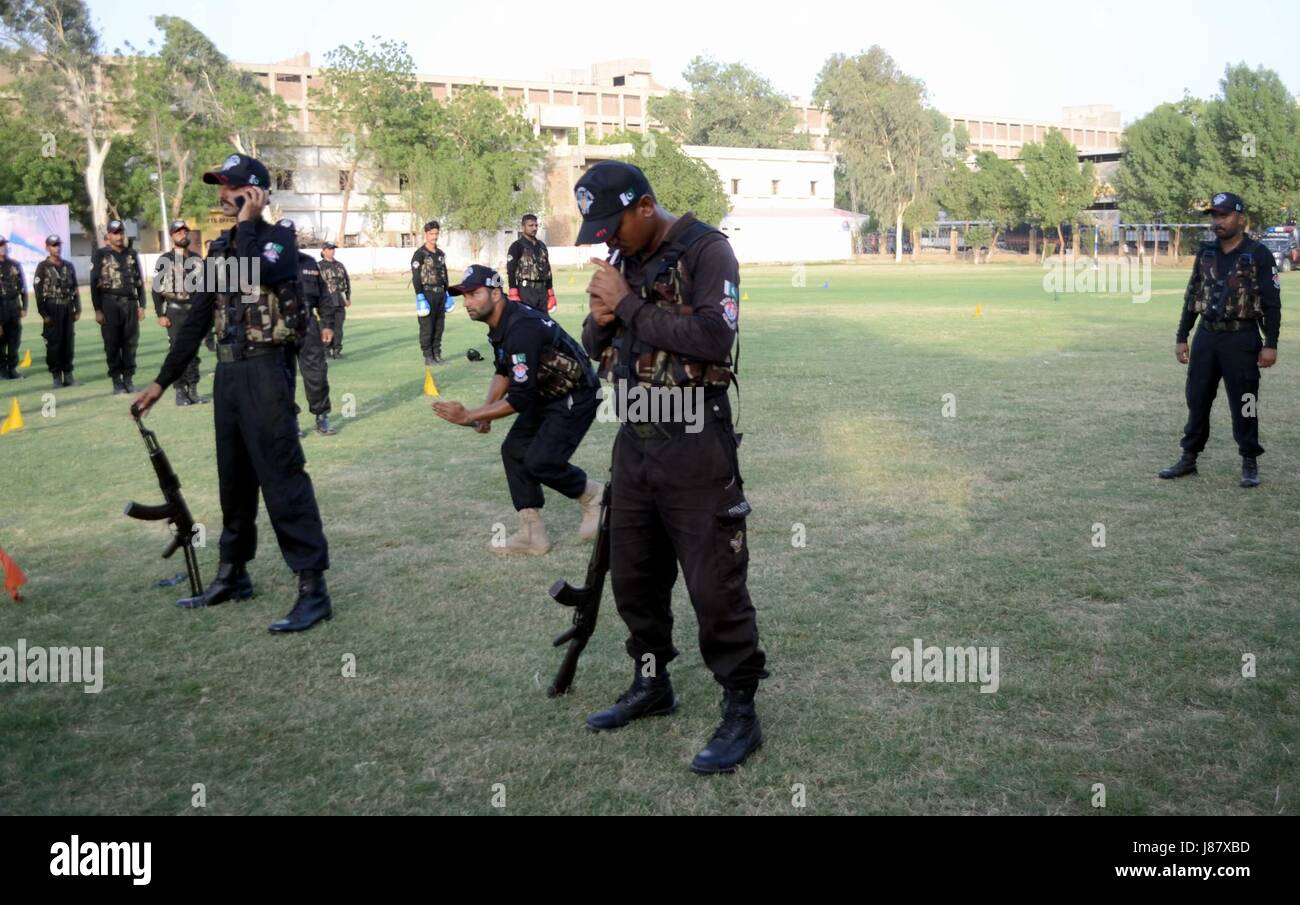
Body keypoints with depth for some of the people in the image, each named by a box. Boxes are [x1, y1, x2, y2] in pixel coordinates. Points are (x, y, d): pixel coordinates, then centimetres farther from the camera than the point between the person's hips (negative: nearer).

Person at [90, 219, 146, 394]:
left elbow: (139, 281, 14)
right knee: (112, 345, 0)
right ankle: (117, 381, 5)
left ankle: (128, 379, 11)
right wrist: (98, 310, -7)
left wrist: (142, 305, 7)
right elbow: (94, 283, -1)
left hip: (130, 303, 3)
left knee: (130, 343, 3)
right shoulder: (100, 255, 1)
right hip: (110, 304, -3)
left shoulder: (132, 254, 12)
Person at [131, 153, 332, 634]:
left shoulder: (279, 236, -4)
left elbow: (255, 274, -27)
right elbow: (198, 318, 17)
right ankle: (233, 573, 27)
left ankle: (313, 587, -9)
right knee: (234, 476, 15)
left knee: (281, 475, -11)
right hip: (227, 371, 7)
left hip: (266, 369, -7)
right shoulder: (221, 247, 14)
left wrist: (247, 224, -13)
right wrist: (162, 380, 17)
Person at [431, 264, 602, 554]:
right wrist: (485, 410, 2)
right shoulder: (499, 323, 1)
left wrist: (469, 416, -26)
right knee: (514, 451, 4)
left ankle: (593, 494, 11)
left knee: (540, 462, -17)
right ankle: (532, 534, 9)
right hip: (546, 395, 10)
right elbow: (504, 370, 17)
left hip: (576, 398, -10)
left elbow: (520, 399, -31)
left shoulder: (521, 330, -30)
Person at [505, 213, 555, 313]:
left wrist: (551, 294, 16)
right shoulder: (517, 246, -4)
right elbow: (511, 271, -11)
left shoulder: (542, 246, 17)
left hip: (542, 290, 7)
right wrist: (513, 295, -18)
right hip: (525, 291, -7)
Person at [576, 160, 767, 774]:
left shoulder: (705, 250, -11)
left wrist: (629, 304, -18)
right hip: (634, 442, 8)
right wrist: (601, 318, -7)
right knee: (633, 576, 17)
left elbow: (713, 337, -25)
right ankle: (651, 683, 36)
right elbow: (593, 347, 17)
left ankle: (741, 712, 10)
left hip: (694, 448, -7)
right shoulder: (623, 260, 11)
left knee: (716, 586, -2)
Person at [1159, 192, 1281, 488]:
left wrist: (1271, 344, -11)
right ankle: (1189, 458, 19)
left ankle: (1250, 463, 12)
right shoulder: (1206, 253, 9)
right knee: (1197, 399, 9)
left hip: (1241, 339, -5)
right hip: (1206, 336, 5)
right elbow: (1192, 297, 13)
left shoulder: (1258, 255, -6)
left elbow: (1272, 303, -7)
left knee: (1243, 404, 0)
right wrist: (1181, 338, 10)